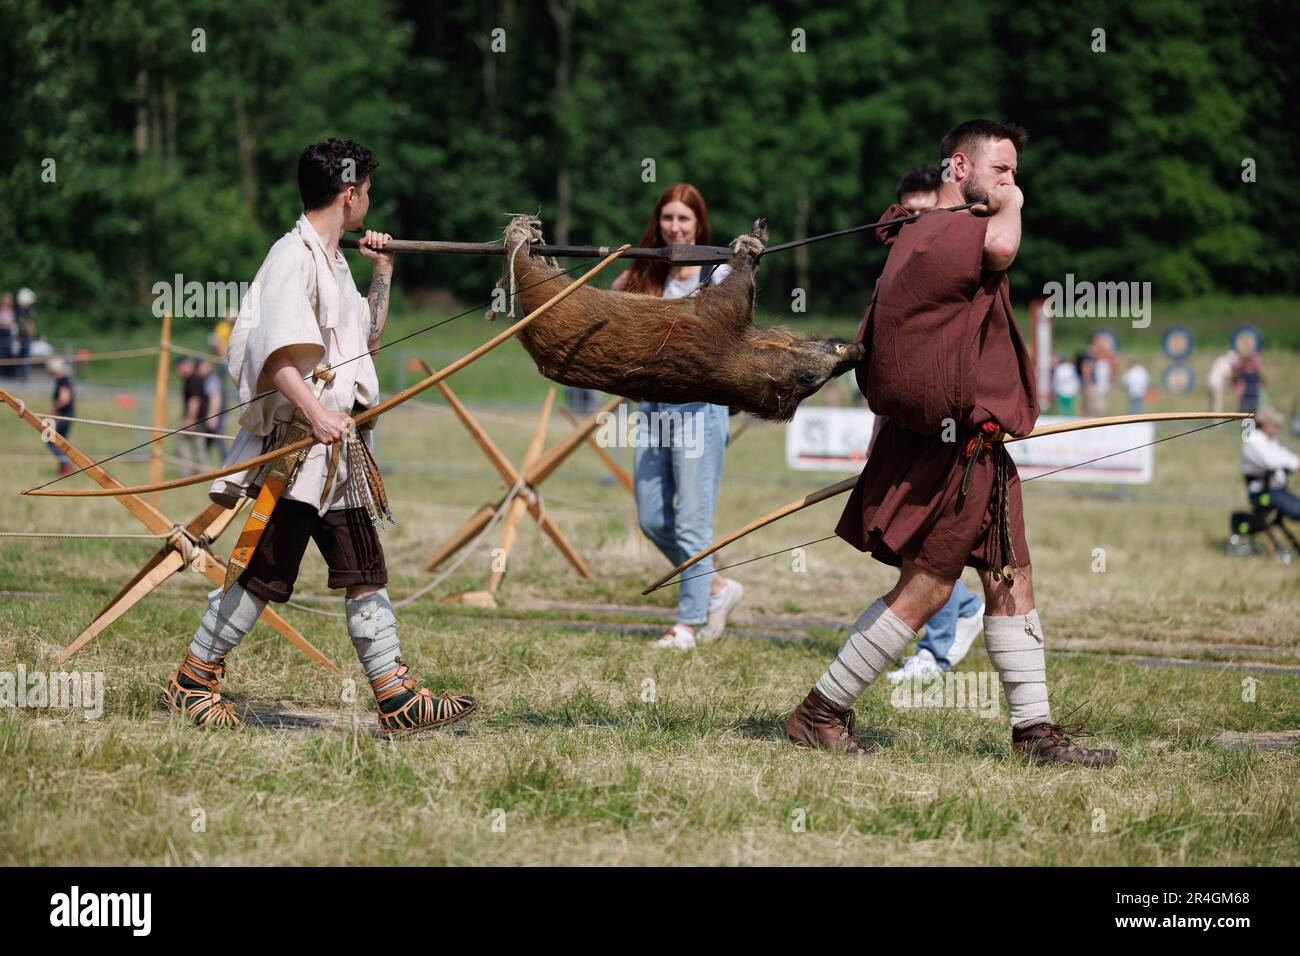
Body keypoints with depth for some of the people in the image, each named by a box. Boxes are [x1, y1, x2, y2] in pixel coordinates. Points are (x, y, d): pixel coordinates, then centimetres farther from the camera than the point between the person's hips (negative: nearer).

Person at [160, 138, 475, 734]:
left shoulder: (333, 261, 18)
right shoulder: (293, 256, -12)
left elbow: (369, 337, 33)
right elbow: (275, 352, -24)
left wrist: (382, 273, 24)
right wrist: (313, 411, -35)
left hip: (336, 448, 9)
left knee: (366, 573, 5)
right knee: (262, 574, -6)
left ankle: (396, 699, 5)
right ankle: (191, 684, 6)